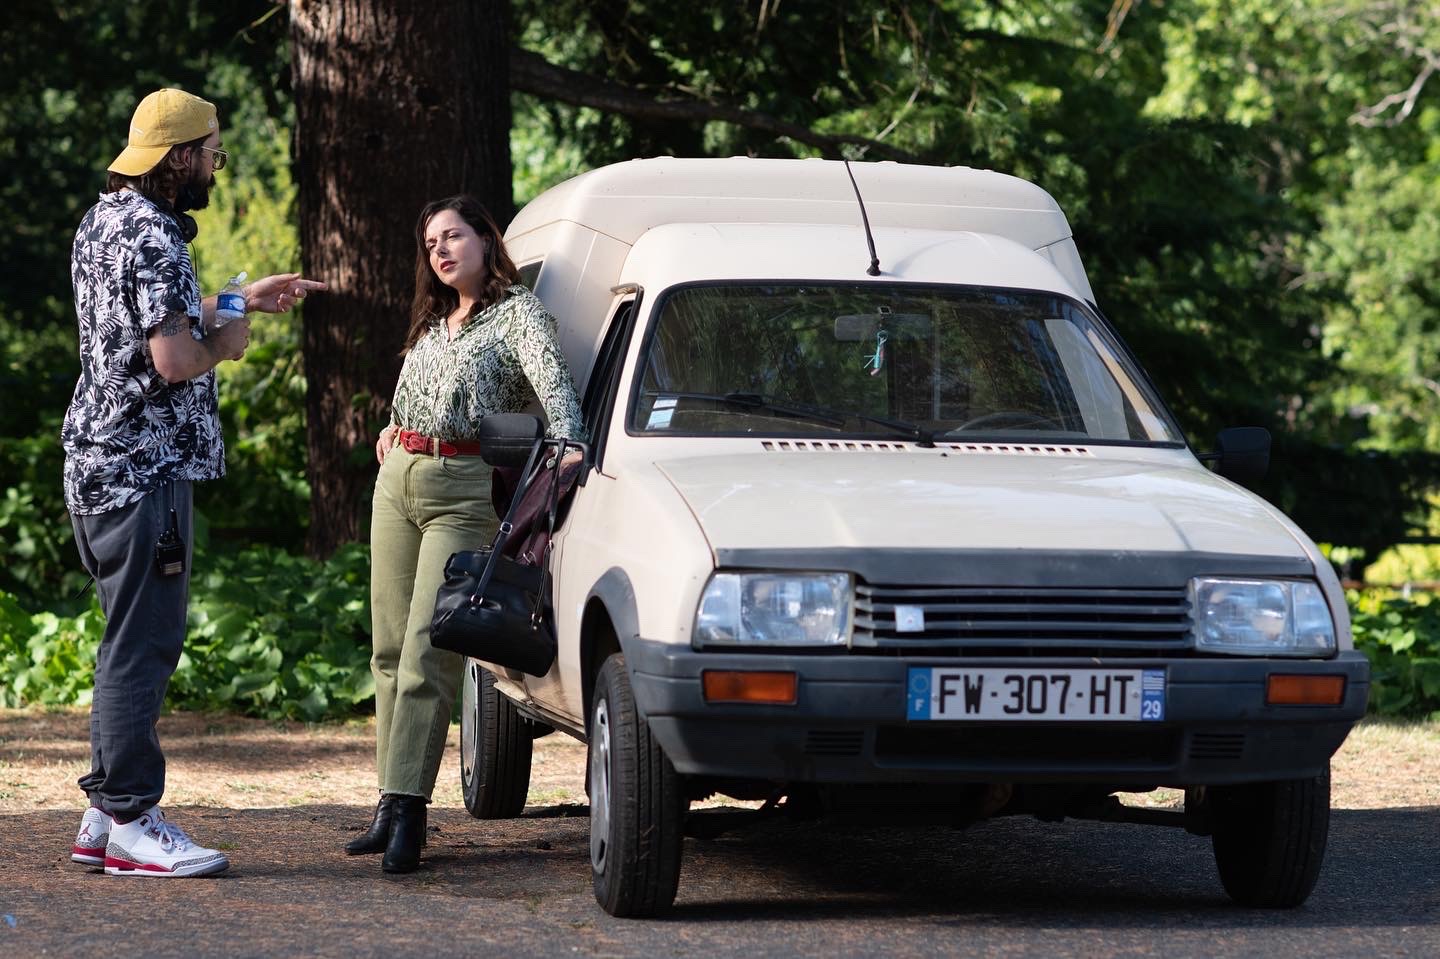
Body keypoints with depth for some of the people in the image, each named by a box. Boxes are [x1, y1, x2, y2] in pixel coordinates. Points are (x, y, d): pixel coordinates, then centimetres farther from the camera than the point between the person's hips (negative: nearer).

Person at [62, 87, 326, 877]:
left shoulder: (104, 220, 16)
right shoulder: (152, 236, -17)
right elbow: (174, 360, -24)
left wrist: (243, 301, 30)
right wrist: (226, 343, -4)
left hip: (102, 459, 11)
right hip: (144, 466, -11)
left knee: (136, 641, 14)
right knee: (143, 643, -7)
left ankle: (104, 814, 17)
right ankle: (131, 820, -5)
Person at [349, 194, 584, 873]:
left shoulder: (519, 312, -1)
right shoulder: (432, 322, 21)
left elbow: (551, 378, -18)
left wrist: (568, 442, -35)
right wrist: (393, 430, 17)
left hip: (463, 491, -7)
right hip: (397, 479, 7)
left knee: (427, 652, -14)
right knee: (390, 651, 4)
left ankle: (405, 811, -18)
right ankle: (391, 806, 6)